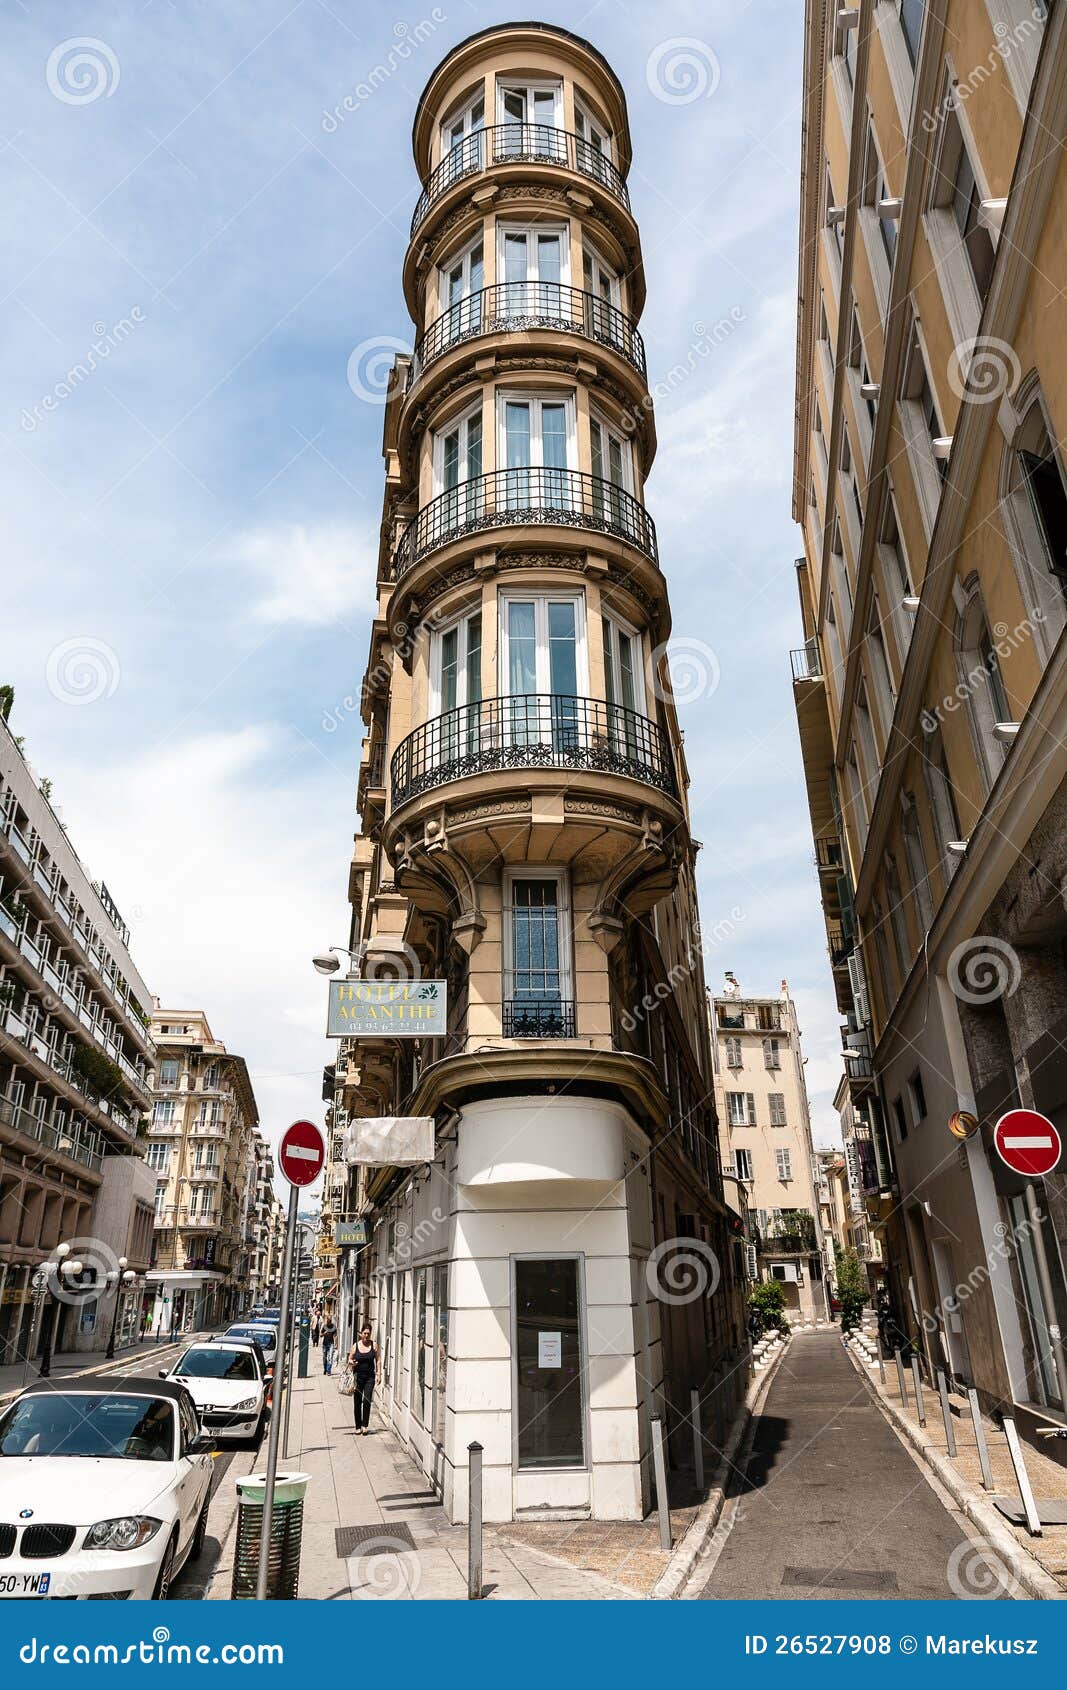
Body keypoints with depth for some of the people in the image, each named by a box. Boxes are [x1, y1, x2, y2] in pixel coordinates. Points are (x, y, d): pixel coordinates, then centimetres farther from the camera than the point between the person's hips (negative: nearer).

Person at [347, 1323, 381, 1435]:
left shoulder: (373, 1345, 0)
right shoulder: (355, 1346, -1)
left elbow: (378, 1360, 4)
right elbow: (350, 1359, 7)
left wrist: (379, 1374, -2)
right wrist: (351, 1362, -16)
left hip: (370, 1377, -1)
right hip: (358, 1376, 1)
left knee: (367, 1401, -11)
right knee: (357, 1402, 6)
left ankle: (365, 1425, 1)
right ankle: (358, 1427, 17)